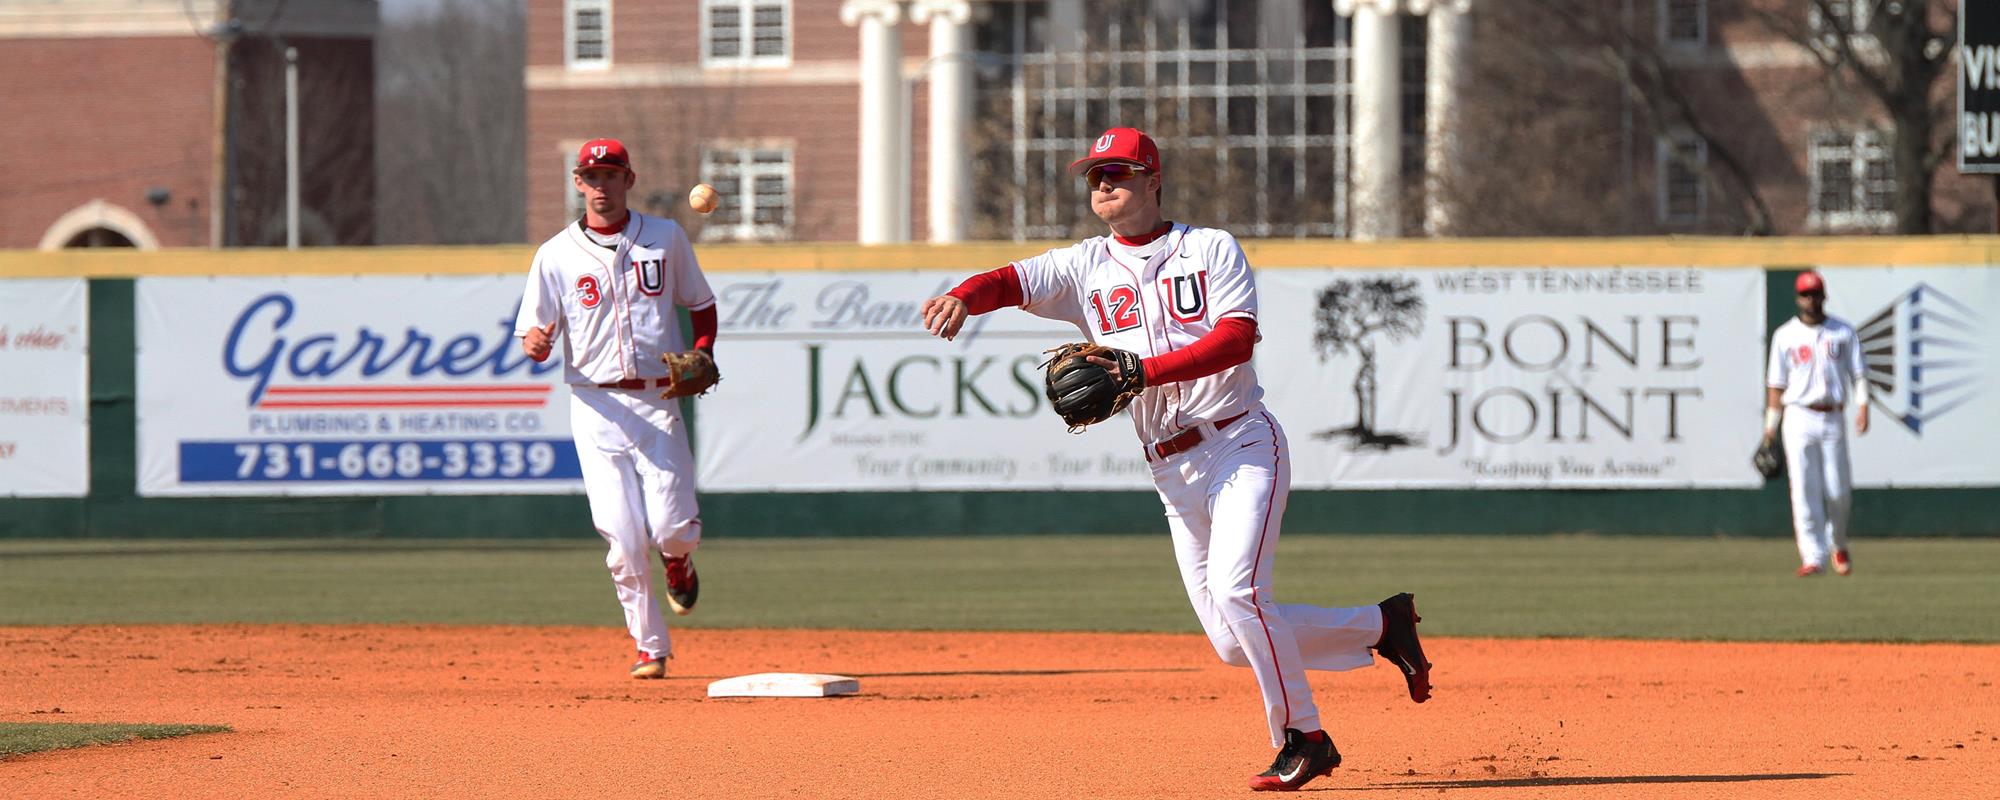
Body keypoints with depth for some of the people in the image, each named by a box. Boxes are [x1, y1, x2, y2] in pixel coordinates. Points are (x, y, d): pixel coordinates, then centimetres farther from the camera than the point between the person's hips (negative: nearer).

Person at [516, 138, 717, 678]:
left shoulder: (666, 239, 7)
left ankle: (678, 561, 26)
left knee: (671, 528, -11)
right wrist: (537, 343, -23)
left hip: (657, 403, 0)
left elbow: (702, 305, 17)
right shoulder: (555, 256, 3)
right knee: (624, 540, -8)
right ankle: (650, 647, 5)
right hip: (596, 406, 0)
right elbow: (532, 341, 2)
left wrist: (702, 357, -2)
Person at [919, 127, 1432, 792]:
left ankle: (1302, 737, -13)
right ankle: (1382, 625, 22)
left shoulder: (1210, 250, 0)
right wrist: (962, 299, -30)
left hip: (1241, 444, -5)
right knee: (1234, 643, 3)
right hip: (1173, 473, 5)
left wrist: (1143, 370, -24)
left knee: (1235, 589, -25)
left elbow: (1237, 338, -14)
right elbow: (1010, 281, -7)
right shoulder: (1085, 268, 10)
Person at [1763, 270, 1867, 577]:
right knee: (1804, 491, -9)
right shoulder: (1785, 336, 8)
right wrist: (1770, 428, 2)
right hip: (1799, 418, 0)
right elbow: (1776, 384, 8)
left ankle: (1838, 545, 25)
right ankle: (1813, 556, -9)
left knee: (1838, 491, 0)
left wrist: (1862, 406, -13)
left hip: (1833, 419, 1)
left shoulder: (1843, 333, 9)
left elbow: (1858, 374, 4)